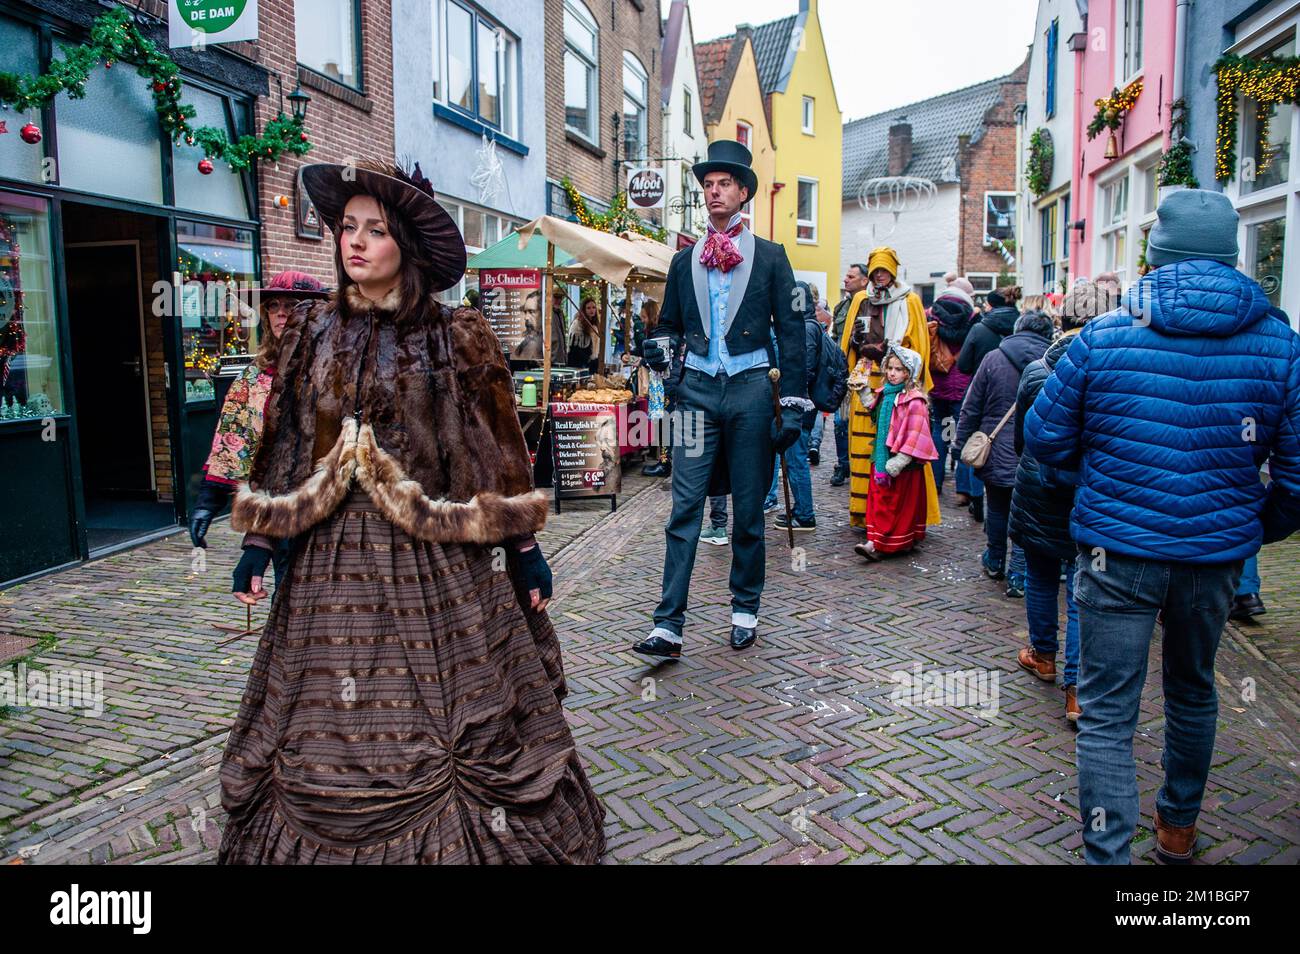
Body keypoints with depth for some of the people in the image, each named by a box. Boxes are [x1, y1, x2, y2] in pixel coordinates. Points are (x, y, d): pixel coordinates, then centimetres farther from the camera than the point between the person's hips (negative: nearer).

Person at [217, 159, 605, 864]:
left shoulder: (456, 338, -2)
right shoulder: (312, 334, 8)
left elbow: (496, 449, -2)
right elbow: (281, 448, 12)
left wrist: (526, 552, -4)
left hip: (436, 551, -3)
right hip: (330, 558, 4)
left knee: (440, 716, 2)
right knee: (324, 727, 9)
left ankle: (454, 839, 24)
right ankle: (327, 835, 31)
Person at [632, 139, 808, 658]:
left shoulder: (770, 256, 6)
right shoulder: (684, 261, 13)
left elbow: (791, 332, 3)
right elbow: (670, 326, 18)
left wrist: (793, 403, -4)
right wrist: (659, 352, -7)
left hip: (750, 391, -1)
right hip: (698, 390, 2)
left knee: (748, 511, 7)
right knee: (684, 510, -5)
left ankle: (744, 610, 23)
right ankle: (668, 626, -3)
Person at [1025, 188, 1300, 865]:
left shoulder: (1101, 338, -9)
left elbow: (1044, 439, -2)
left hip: (1116, 551, -3)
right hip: (1216, 554, 3)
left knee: (1106, 715, 4)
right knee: (1192, 689, 25)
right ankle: (1178, 829, 45)